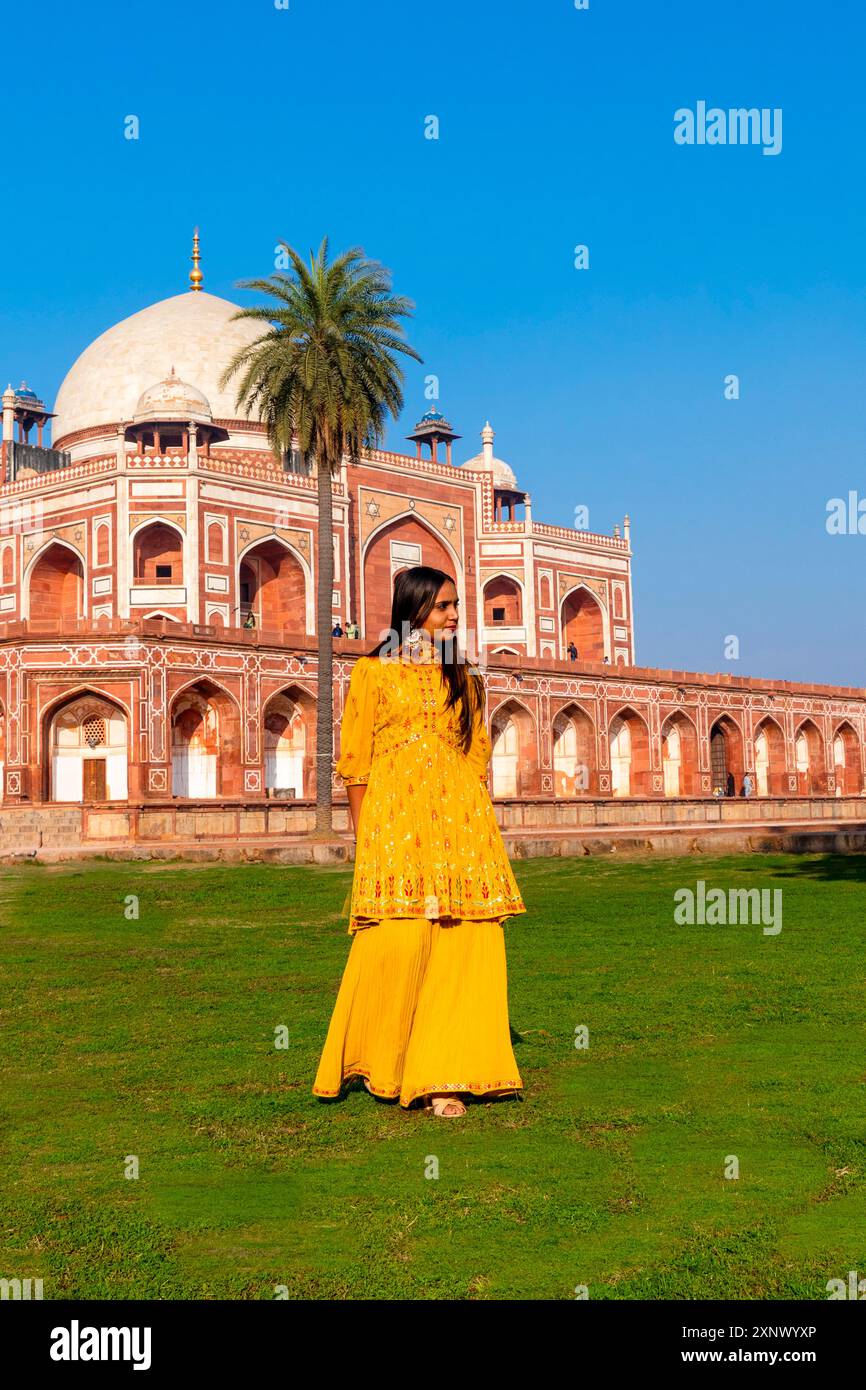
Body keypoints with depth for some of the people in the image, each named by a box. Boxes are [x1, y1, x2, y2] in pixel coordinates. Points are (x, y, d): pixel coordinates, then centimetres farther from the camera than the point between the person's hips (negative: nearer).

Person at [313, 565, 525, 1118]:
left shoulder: (464, 679, 17)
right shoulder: (373, 673, 4)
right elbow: (356, 762, 3)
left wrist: (481, 826, 9)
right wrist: (364, 838, -2)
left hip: (462, 822, 4)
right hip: (396, 820, -4)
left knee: (464, 945, -3)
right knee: (396, 942, -11)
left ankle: (442, 1077, 4)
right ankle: (378, 1066, 9)